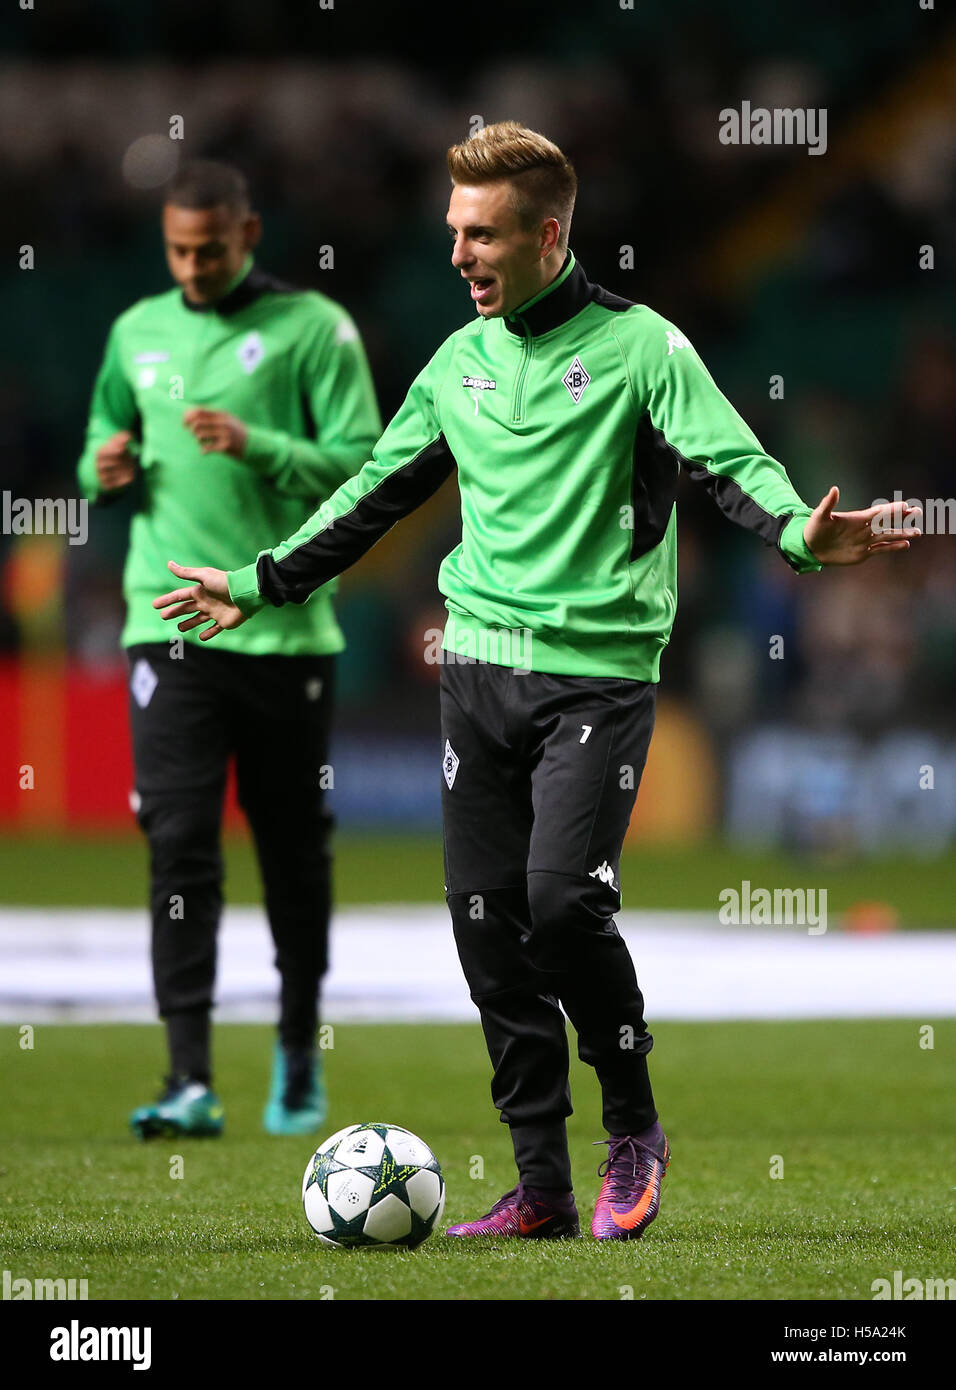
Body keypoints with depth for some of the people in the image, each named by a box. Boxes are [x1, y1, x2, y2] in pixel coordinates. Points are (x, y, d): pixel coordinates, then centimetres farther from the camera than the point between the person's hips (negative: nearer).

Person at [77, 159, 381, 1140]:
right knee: (179, 846, -10)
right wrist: (106, 470, -1)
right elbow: (106, 450, 22)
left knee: (294, 852, 8)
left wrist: (257, 446, -20)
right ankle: (190, 1080, -13)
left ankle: (299, 1052, 27)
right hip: (170, 624, 2)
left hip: (287, 627, -2)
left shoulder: (313, 328, -1)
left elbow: (365, 465, -6)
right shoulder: (138, 332, 11)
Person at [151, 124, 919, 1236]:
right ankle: (541, 1188, 9)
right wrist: (260, 585, 25)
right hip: (478, 664, 6)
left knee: (563, 894, -19)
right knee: (486, 916, 1)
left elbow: (732, 463, -14)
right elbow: (376, 493, 24)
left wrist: (801, 532, -34)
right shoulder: (462, 359, 13)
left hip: (598, 667, -6)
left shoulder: (636, 347, -4)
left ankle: (634, 1134, 3)